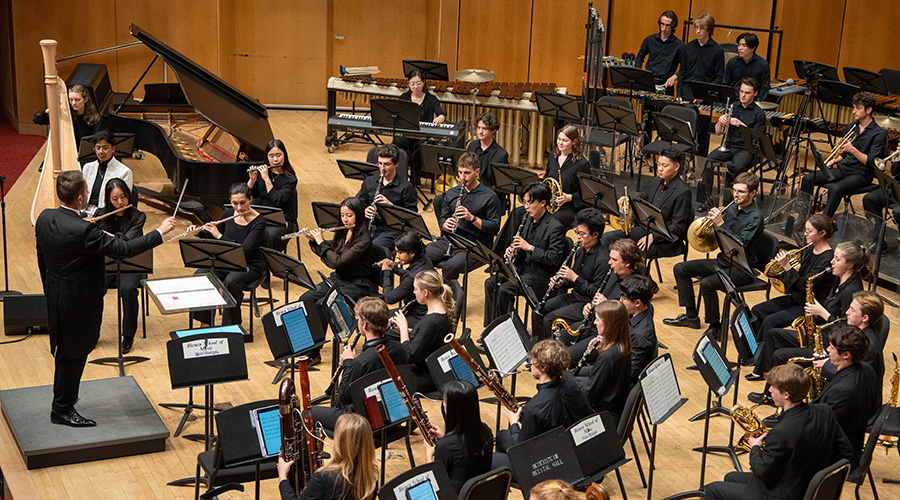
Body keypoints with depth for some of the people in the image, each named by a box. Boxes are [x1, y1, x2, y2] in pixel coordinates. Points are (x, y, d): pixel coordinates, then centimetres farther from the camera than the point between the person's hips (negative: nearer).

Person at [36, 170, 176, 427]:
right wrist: (159, 232, -16)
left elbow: (42, 260, 7)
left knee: (64, 350, 25)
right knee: (75, 353, 9)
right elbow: (125, 248, -26)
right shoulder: (83, 231, -32)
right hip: (79, 301, -8)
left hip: (56, 297, 8)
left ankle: (63, 394, 43)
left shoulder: (45, 218, -6)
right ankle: (62, 410, 22)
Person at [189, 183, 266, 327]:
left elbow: (245, 251, -27)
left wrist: (219, 236, -29)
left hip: (250, 265, -5)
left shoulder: (259, 222, -17)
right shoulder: (228, 214, 0)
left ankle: (232, 324, -17)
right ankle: (205, 322, -9)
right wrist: (198, 232, -4)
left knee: (230, 282, -36)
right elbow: (214, 238, 16)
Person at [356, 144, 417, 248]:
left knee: (374, 246, -34)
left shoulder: (406, 187, -2)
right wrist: (364, 211, -5)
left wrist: (390, 205, -17)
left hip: (391, 230, -4)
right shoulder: (369, 182, 14)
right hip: (369, 226, 4)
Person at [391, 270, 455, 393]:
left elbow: (409, 356, -25)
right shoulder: (444, 309, -1)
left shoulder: (431, 321, -31)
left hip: (427, 378, -10)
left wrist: (403, 327, -15)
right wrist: (404, 330, 0)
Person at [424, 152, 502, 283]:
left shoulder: (490, 197, -3)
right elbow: (442, 217, 20)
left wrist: (472, 218, -19)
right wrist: (445, 224, -5)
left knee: (450, 267, -35)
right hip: (449, 241, 5)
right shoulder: (452, 193, 15)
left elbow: (495, 228, -6)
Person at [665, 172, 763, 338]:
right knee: (680, 268, 3)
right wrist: (714, 221, -7)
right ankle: (691, 316, 10)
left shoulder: (755, 216, -16)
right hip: (723, 260, 9)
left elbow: (741, 245, -26)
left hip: (742, 268, -9)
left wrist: (721, 224, -28)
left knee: (707, 283, -32)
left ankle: (714, 326, -11)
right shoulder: (731, 208, 8)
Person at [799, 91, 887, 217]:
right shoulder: (851, 127, 12)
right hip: (843, 168, 7)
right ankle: (801, 215, -3)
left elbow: (871, 162, -17)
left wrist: (852, 150, -27)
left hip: (861, 174, -7)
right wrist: (833, 161, 5)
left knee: (836, 189, -37)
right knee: (808, 179, -11)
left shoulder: (878, 134, -10)